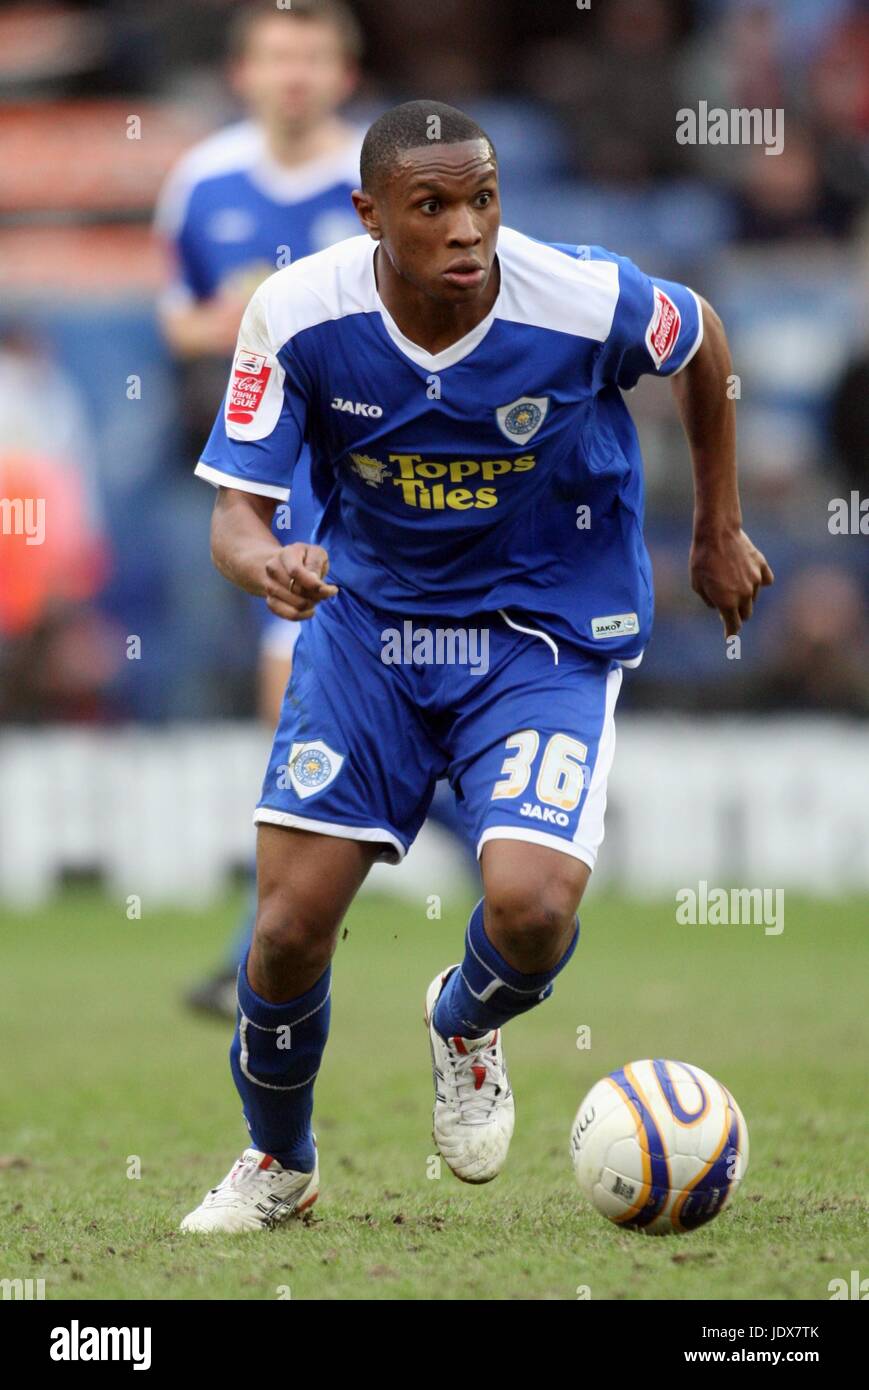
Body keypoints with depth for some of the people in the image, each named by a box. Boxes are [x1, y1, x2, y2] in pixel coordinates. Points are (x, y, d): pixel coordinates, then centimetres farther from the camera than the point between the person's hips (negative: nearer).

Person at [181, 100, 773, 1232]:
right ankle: (278, 1167, 26)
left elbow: (702, 341, 2)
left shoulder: (589, 300, -21)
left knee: (529, 908, -24)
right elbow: (237, 511, -15)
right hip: (369, 619, 2)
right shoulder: (297, 318, -19)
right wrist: (267, 565, -40)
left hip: (550, 636, -2)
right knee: (291, 926, -5)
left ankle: (467, 1028, 16)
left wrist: (720, 532, 11)